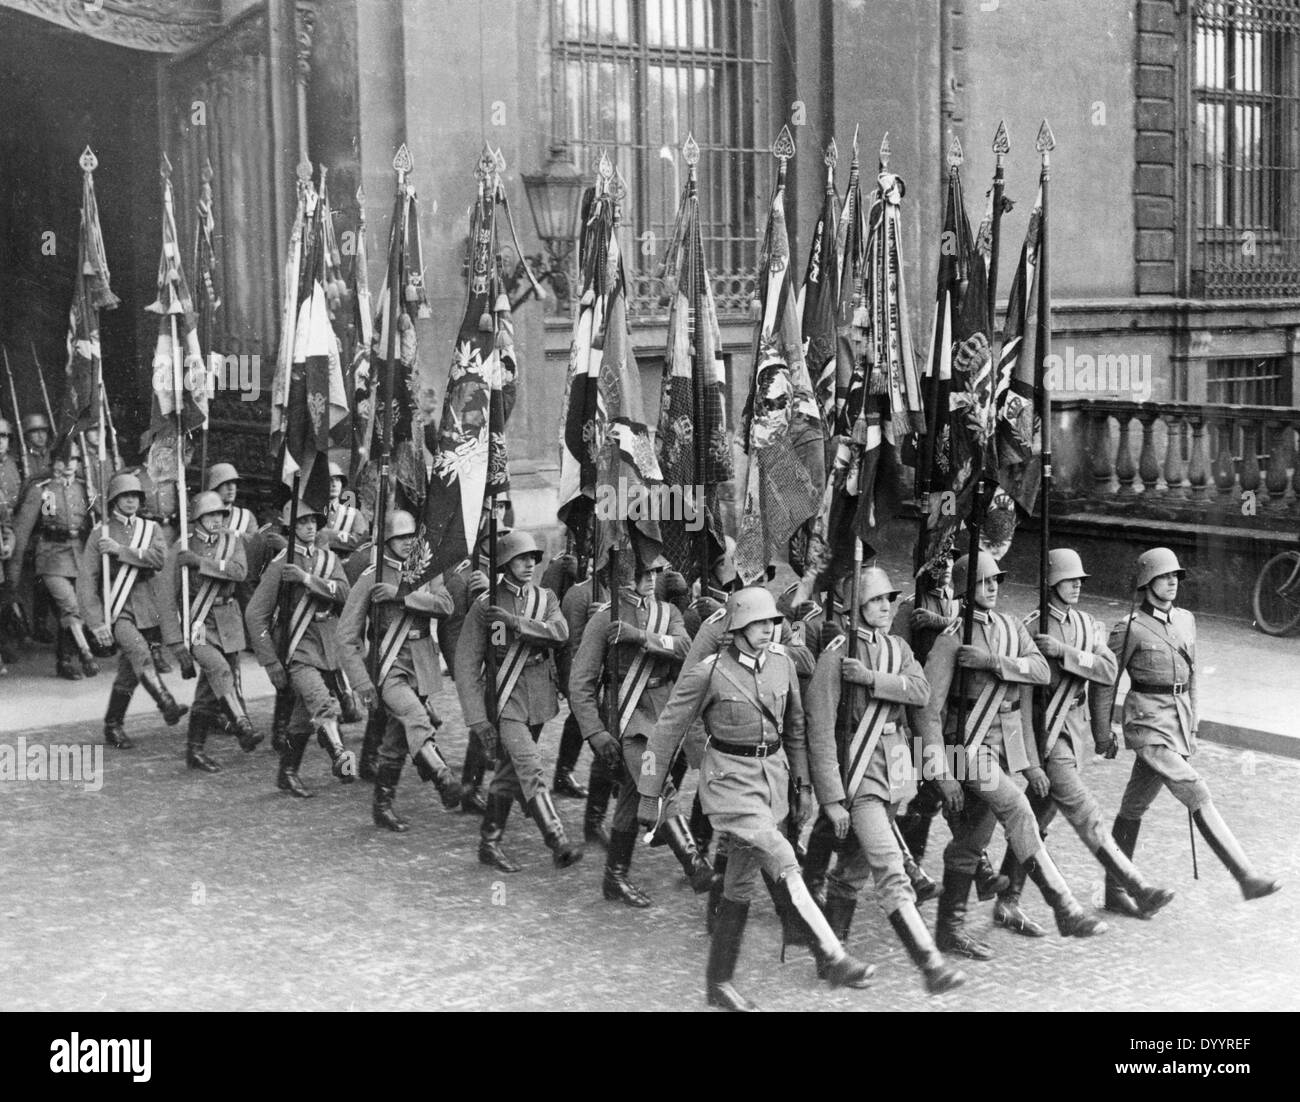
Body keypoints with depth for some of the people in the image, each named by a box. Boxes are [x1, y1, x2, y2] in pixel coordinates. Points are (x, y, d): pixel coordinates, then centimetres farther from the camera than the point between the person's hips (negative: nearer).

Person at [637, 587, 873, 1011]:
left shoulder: (782, 662, 2)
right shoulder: (707, 672, -13)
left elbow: (795, 726, 15)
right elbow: (667, 732, -6)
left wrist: (803, 784, 15)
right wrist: (649, 797, -3)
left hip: (773, 776, 6)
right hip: (730, 781, -6)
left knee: (741, 885, 10)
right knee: (783, 863, -21)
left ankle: (718, 983, 21)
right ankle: (833, 959, -19)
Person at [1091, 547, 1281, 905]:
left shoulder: (1186, 620, 10)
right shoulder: (1129, 628, -10)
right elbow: (1105, 683, -3)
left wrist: (1191, 724, 22)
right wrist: (1103, 735, 1)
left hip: (1178, 723, 6)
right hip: (1148, 725, -6)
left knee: (1134, 807, 13)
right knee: (1199, 797, -15)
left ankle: (1115, 891, 21)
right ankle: (1247, 877, -17)